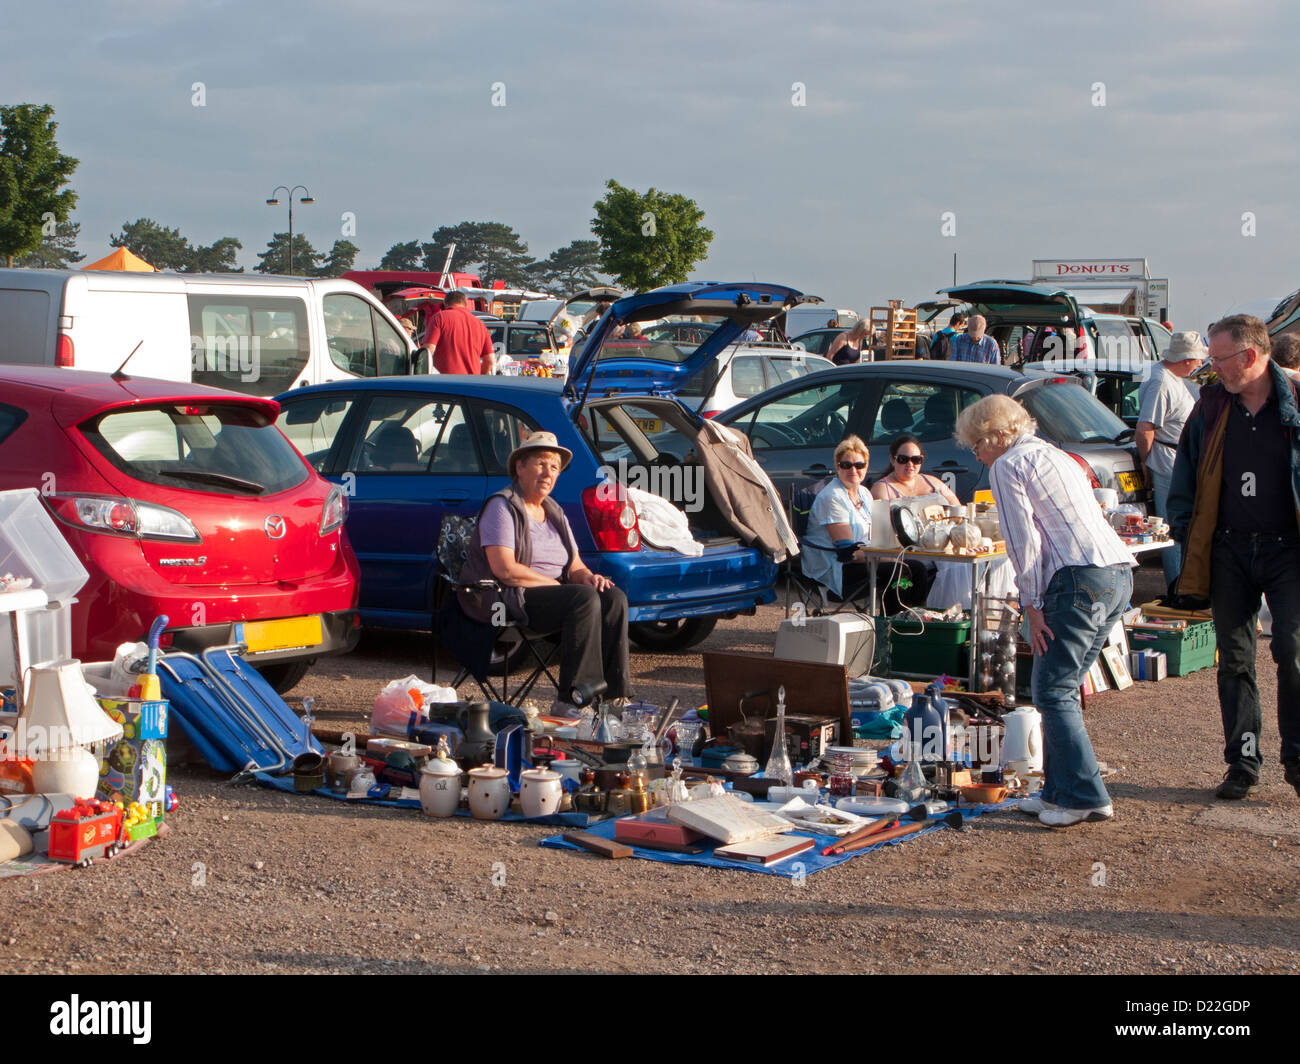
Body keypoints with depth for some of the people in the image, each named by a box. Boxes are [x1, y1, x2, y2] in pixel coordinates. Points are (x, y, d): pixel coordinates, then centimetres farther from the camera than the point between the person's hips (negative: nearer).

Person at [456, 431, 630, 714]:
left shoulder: (554, 512, 18)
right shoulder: (502, 507, -7)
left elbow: (575, 566, 16)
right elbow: (505, 569, -19)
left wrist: (588, 577, -8)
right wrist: (556, 585, -15)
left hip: (552, 593, 8)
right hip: (508, 599, -8)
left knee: (614, 598, -16)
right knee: (584, 599, -30)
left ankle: (614, 694, -20)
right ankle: (571, 699, -32)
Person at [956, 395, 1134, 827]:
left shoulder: (1007, 466, 2)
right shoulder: (1055, 455, 28)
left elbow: (1024, 540, -7)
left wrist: (1032, 605, -4)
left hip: (1081, 577, -9)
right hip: (1120, 570, 9)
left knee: (1053, 691, -5)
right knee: (1063, 688, 15)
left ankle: (1086, 797, -8)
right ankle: (1060, 790, 17)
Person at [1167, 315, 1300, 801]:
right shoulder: (1211, 405, 7)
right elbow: (1186, 469, 16)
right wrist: (1184, 528, 8)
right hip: (1229, 550, 3)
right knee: (1234, 657, 6)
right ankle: (1242, 762, 14)